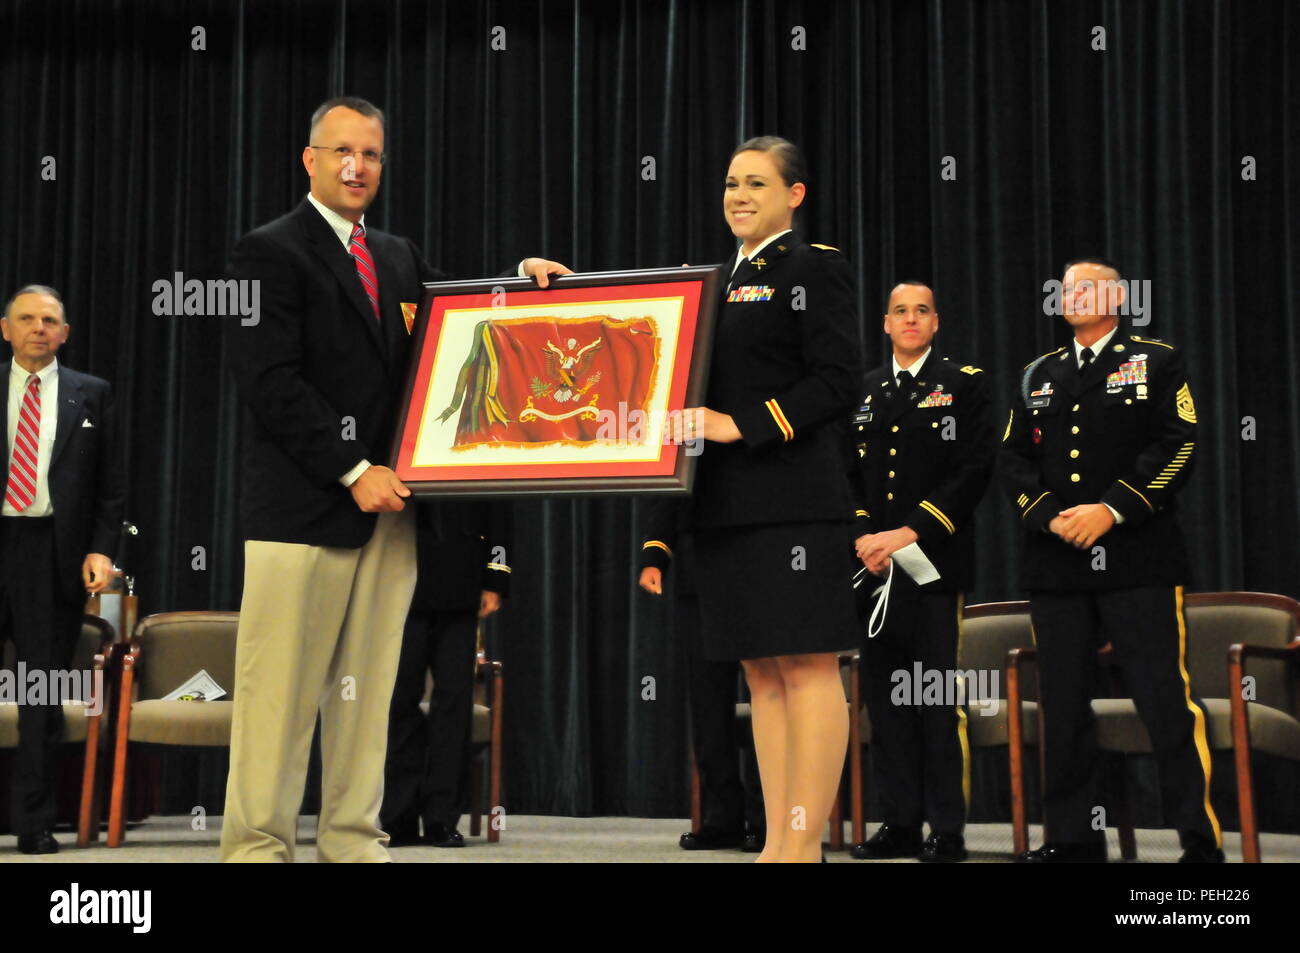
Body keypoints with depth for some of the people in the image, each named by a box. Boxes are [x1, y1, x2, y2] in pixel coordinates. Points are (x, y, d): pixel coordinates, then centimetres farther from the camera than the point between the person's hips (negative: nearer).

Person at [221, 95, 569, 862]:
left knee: (367, 685, 8)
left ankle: (355, 839, 14)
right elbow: (272, 383, -12)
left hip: (387, 504, 7)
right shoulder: (272, 251, -3)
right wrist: (353, 473, -15)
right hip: (304, 503, -7)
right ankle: (257, 844, 2)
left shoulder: (397, 256, 20)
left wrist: (523, 275, 2)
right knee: (282, 690, -4)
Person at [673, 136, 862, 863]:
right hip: (728, 505, 8)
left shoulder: (817, 267, -2)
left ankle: (804, 844, -5)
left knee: (808, 667, -6)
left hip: (794, 500, -8)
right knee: (763, 674, 9)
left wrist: (740, 424, -17)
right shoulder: (725, 281, 22)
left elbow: (838, 379, -12)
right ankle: (776, 842, 13)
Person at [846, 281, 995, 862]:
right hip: (874, 560, 4)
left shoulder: (963, 384, 4)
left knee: (937, 699, -5)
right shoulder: (862, 391, 16)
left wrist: (911, 533, -13)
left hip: (935, 560, -4)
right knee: (885, 695, 5)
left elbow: (974, 470, -6)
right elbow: (847, 474, 13)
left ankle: (947, 830, 0)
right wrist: (864, 536, -5)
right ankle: (900, 823, 12)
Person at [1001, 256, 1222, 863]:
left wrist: (1112, 509, -13)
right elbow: (1015, 460, 13)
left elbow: (1177, 446, -4)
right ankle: (1073, 837, 12)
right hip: (1056, 562, 4)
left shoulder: (1158, 363, 9)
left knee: (1167, 700, -9)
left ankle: (1202, 840, -5)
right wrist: (1051, 517, -5)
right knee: (1063, 705, 5)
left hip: (1137, 557, -4)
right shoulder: (1038, 376, 20)